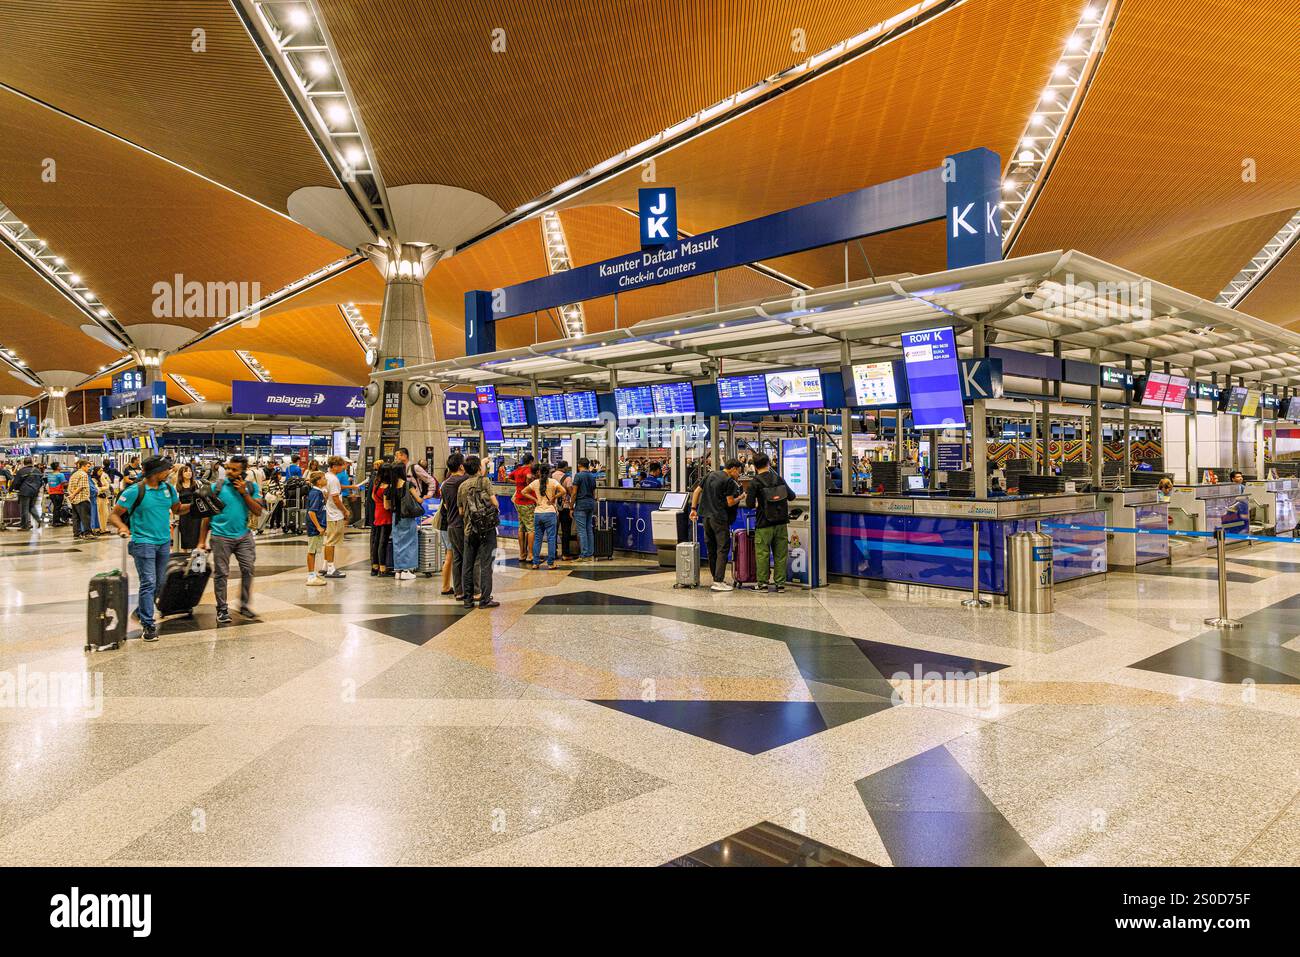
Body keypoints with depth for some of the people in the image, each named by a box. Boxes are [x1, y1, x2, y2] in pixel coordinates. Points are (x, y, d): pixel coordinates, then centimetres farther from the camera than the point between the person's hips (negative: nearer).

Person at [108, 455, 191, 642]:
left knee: (159, 583, 16)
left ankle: (142, 612, 38)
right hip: (143, 541, -6)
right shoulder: (135, 491, -12)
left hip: (164, 542, 6)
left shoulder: (168, 489, 4)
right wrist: (122, 527, -27)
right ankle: (148, 625, -6)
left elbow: (177, 509, 19)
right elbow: (113, 515, -8)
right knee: (148, 583, -10)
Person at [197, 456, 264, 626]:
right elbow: (207, 515, 3)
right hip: (220, 536, -2)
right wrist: (202, 540, 1)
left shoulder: (251, 487, 4)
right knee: (221, 574, 3)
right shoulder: (217, 486, -1)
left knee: (248, 569, 0)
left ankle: (244, 606, 14)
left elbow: (258, 512, -4)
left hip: (243, 536, 2)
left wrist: (244, 493, -13)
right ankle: (222, 610, 13)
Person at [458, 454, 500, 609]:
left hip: (469, 530, 4)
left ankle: (468, 598, 15)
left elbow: (461, 511, 9)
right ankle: (485, 599, 0)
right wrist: (494, 514, 10)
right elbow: (494, 502, -9)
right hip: (487, 528, -4)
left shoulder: (462, 486, 8)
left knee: (467, 565, 10)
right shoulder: (484, 481, -4)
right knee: (485, 563, -1)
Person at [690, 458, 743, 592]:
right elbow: (730, 503, -11)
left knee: (711, 549, 14)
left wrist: (693, 508, 15)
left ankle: (717, 578, 23)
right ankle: (718, 582, -9)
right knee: (722, 548, -4)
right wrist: (740, 497, 7)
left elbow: (697, 491, 14)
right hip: (720, 518, -8)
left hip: (706, 516, 8)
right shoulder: (729, 481, -9)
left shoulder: (710, 475, 14)